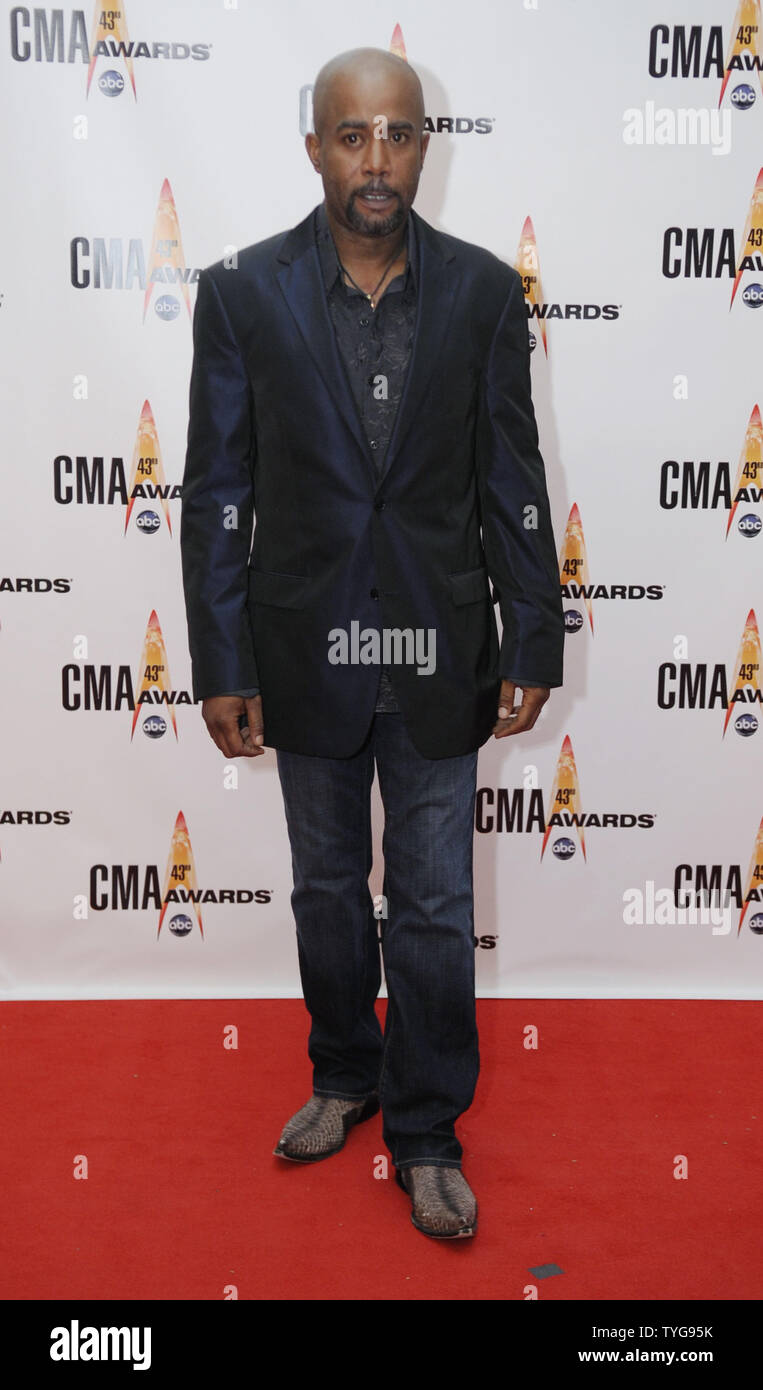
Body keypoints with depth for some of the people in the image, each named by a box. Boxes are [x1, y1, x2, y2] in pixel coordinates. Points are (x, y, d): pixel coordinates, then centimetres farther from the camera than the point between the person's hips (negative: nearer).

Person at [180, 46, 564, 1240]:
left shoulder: (483, 290, -3)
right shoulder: (243, 293, -5)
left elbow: (513, 480, 1)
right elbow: (217, 493, -4)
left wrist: (533, 645, -1)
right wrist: (222, 666, -6)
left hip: (439, 654, 0)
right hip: (308, 651, 1)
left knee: (435, 907, 8)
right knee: (328, 890, 17)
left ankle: (426, 1132, 29)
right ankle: (345, 1078, 42)